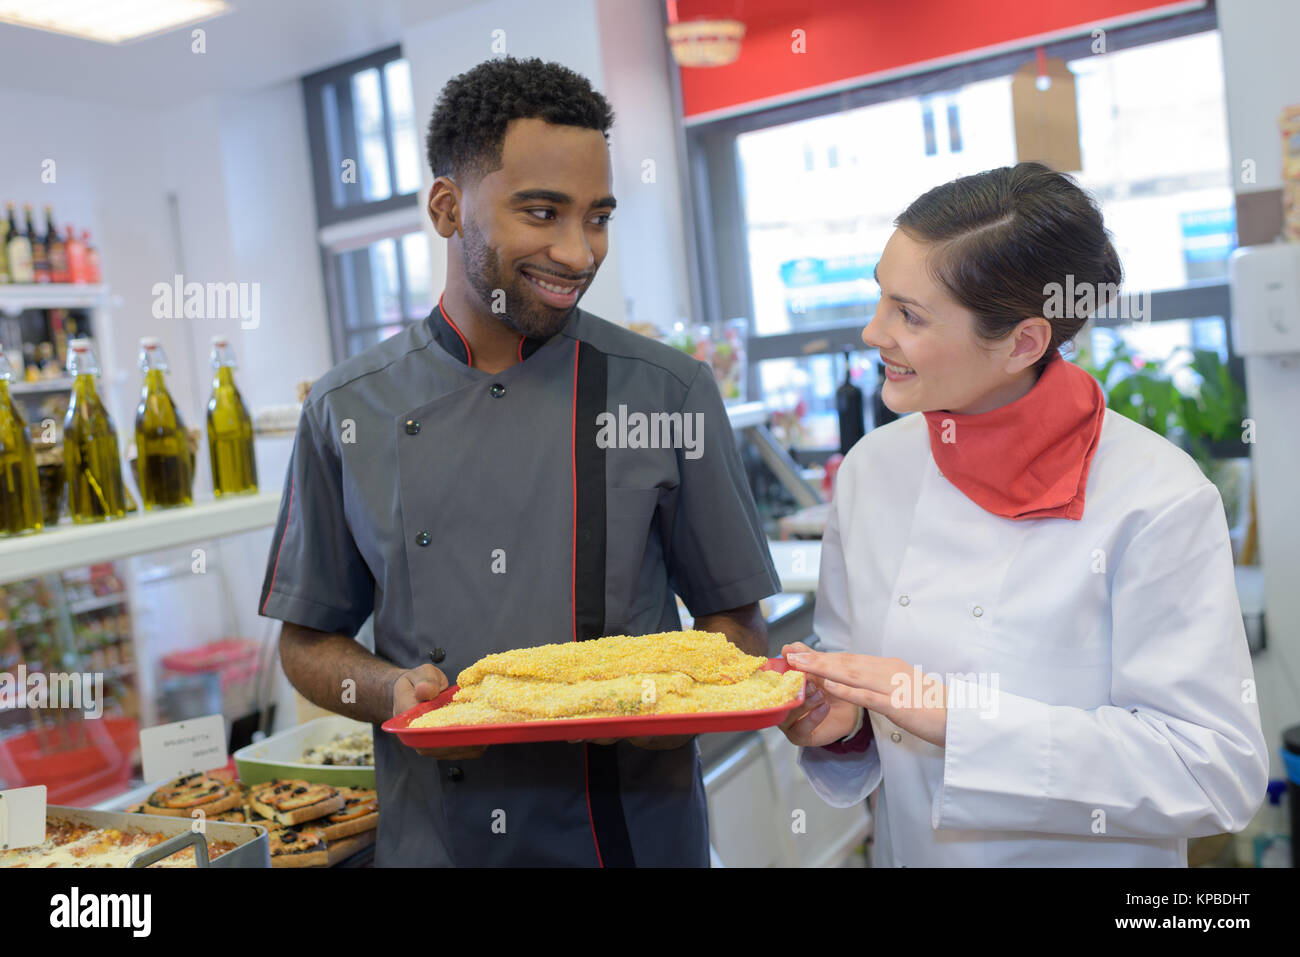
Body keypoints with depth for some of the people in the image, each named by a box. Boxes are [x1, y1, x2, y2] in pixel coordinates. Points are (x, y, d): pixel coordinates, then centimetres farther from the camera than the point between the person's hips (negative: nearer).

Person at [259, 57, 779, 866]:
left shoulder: (668, 392, -6)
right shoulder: (350, 411, -3)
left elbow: (734, 621, 0)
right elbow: (309, 641, 5)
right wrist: (393, 693, -14)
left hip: (636, 827, 0)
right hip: (436, 832, 1)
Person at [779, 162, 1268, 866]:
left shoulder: (1157, 498, -21)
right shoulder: (872, 468, -7)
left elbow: (1219, 772, -23)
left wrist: (956, 716, -28)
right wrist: (838, 718, -17)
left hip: (1091, 856, -4)